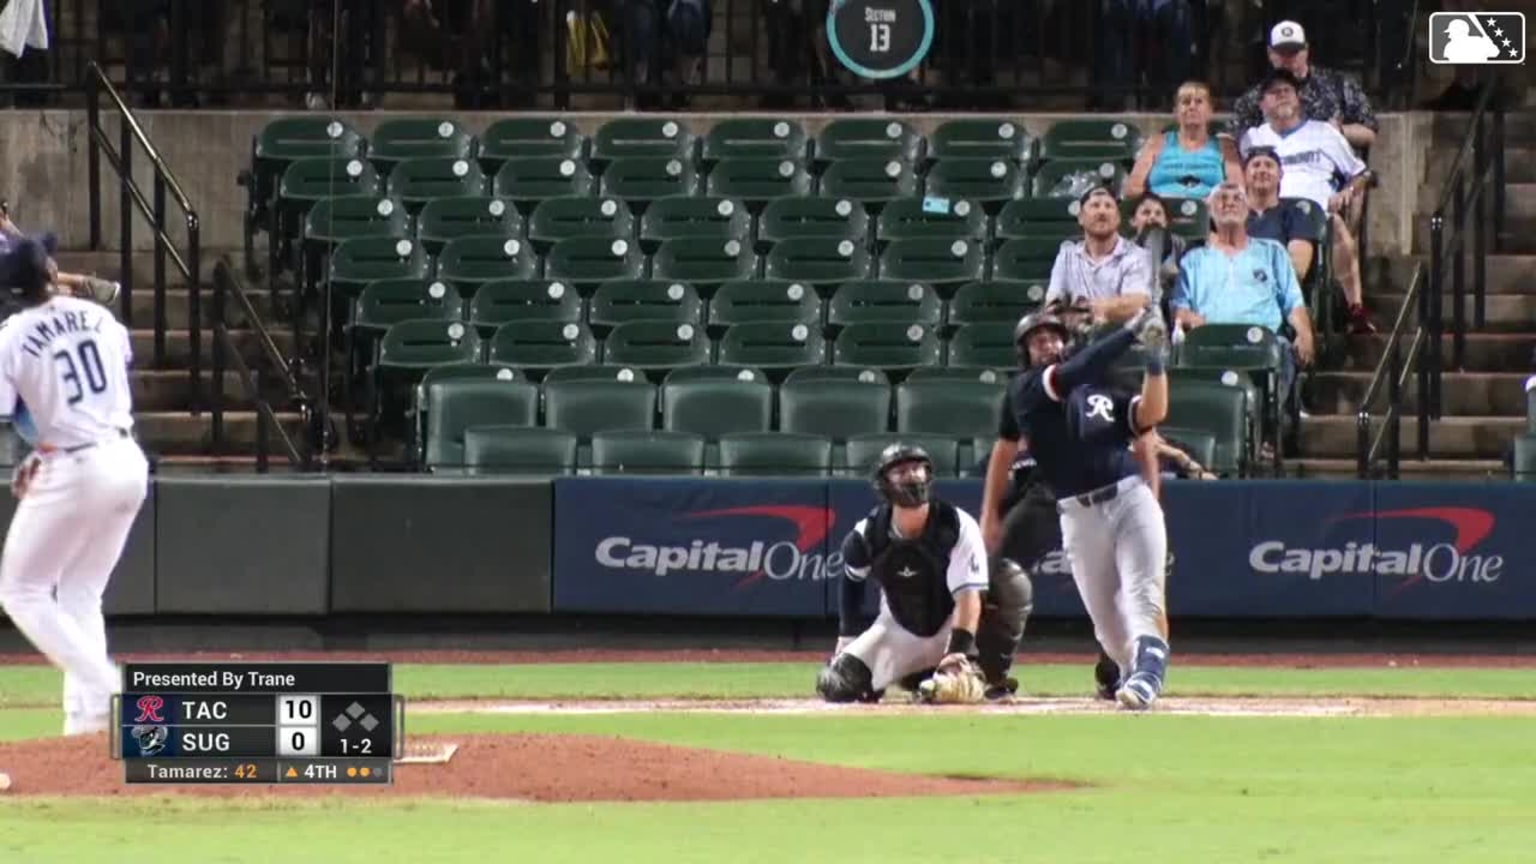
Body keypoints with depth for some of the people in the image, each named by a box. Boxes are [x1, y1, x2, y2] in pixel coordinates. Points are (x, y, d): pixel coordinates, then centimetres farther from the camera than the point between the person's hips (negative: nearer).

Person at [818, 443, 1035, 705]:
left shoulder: (957, 526, -24)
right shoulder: (866, 537, -15)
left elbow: (968, 595, -32)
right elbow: (852, 582, 8)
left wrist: (958, 651, -45)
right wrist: (846, 640, 5)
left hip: (955, 624, -2)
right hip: (901, 632, 2)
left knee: (1012, 581, -31)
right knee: (836, 685, -17)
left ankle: (978, 674, -24)